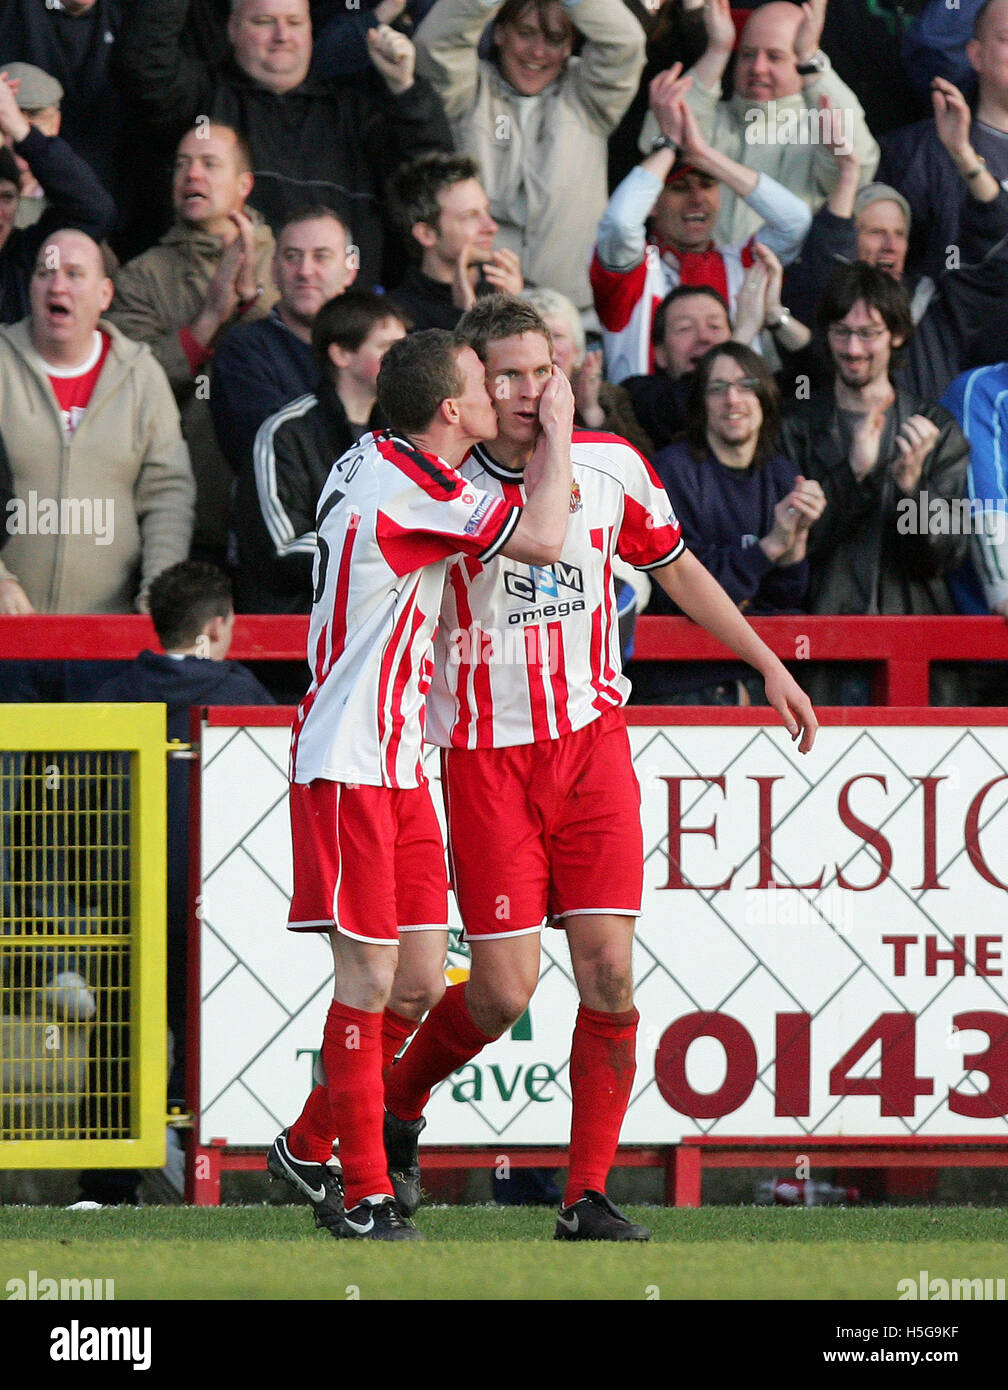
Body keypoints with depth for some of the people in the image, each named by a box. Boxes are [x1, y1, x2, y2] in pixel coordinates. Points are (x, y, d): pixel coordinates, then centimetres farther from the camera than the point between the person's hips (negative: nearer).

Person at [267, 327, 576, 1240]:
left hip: (399, 764, 10)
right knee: (370, 973, -8)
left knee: (420, 974, 7)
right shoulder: (405, 489, -18)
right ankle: (364, 1195, -4)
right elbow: (543, 541, -18)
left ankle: (311, 1146, 20)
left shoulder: (383, 463, 12)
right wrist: (557, 429, -5)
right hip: (349, 765, -10)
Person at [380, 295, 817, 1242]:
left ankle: (588, 1197, 2)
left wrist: (770, 666, 19)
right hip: (486, 758, -3)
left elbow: (674, 568, 18)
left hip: (592, 739, 3)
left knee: (608, 974, -7)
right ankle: (396, 1105, 23)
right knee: (504, 992, -6)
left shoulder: (611, 466, 2)